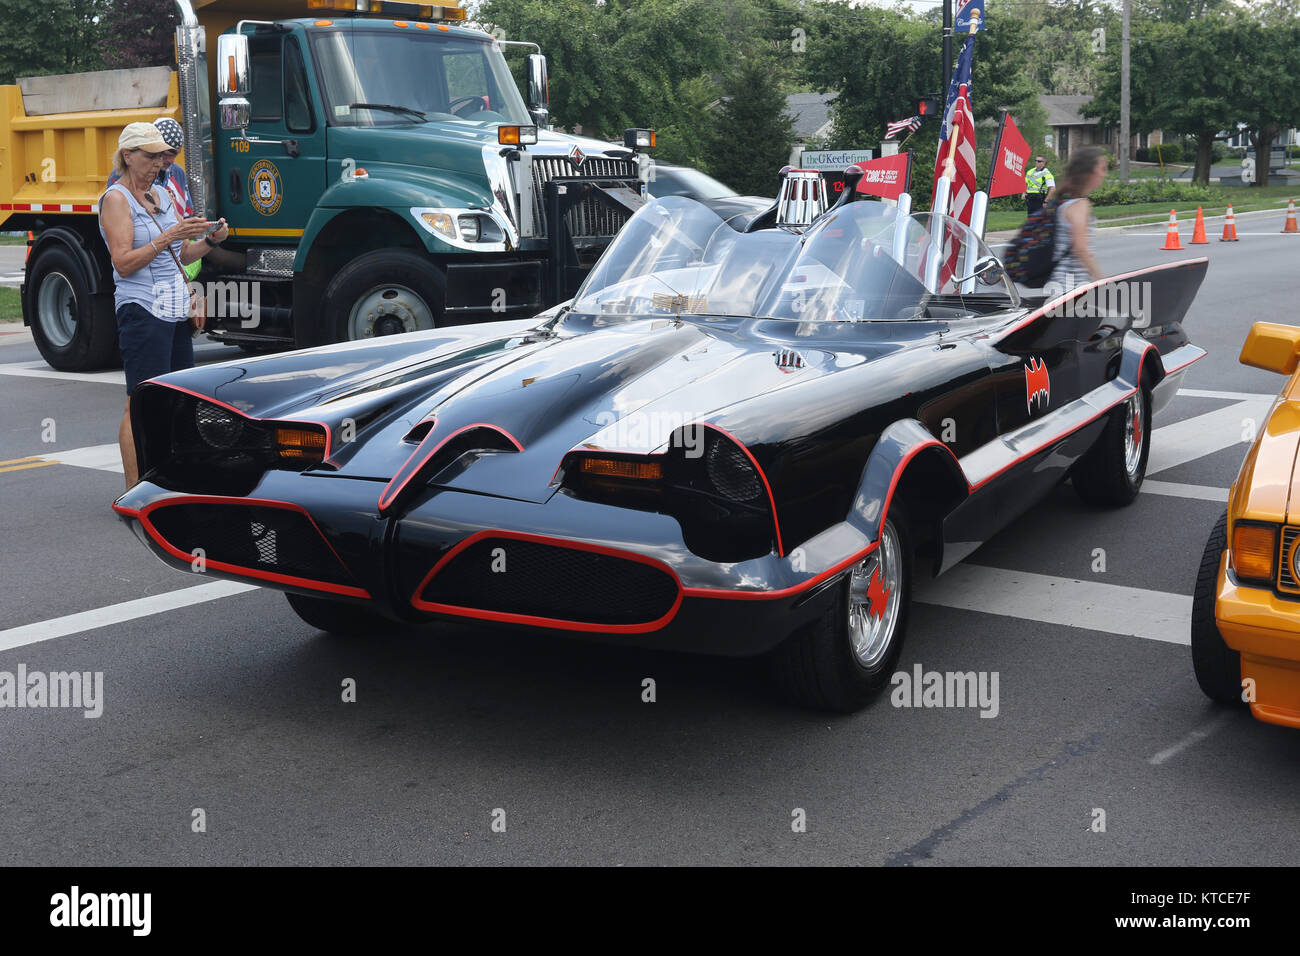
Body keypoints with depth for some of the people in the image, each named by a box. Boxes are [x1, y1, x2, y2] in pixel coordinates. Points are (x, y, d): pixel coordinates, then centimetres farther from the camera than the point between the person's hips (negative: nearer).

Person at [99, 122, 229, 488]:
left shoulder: (162, 195, 18)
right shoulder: (116, 199, -6)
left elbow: (182, 255, 21)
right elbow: (124, 263, -15)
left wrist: (210, 240, 3)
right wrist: (169, 236, -20)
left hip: (176, 311, 8)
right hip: (143, 311, -8)